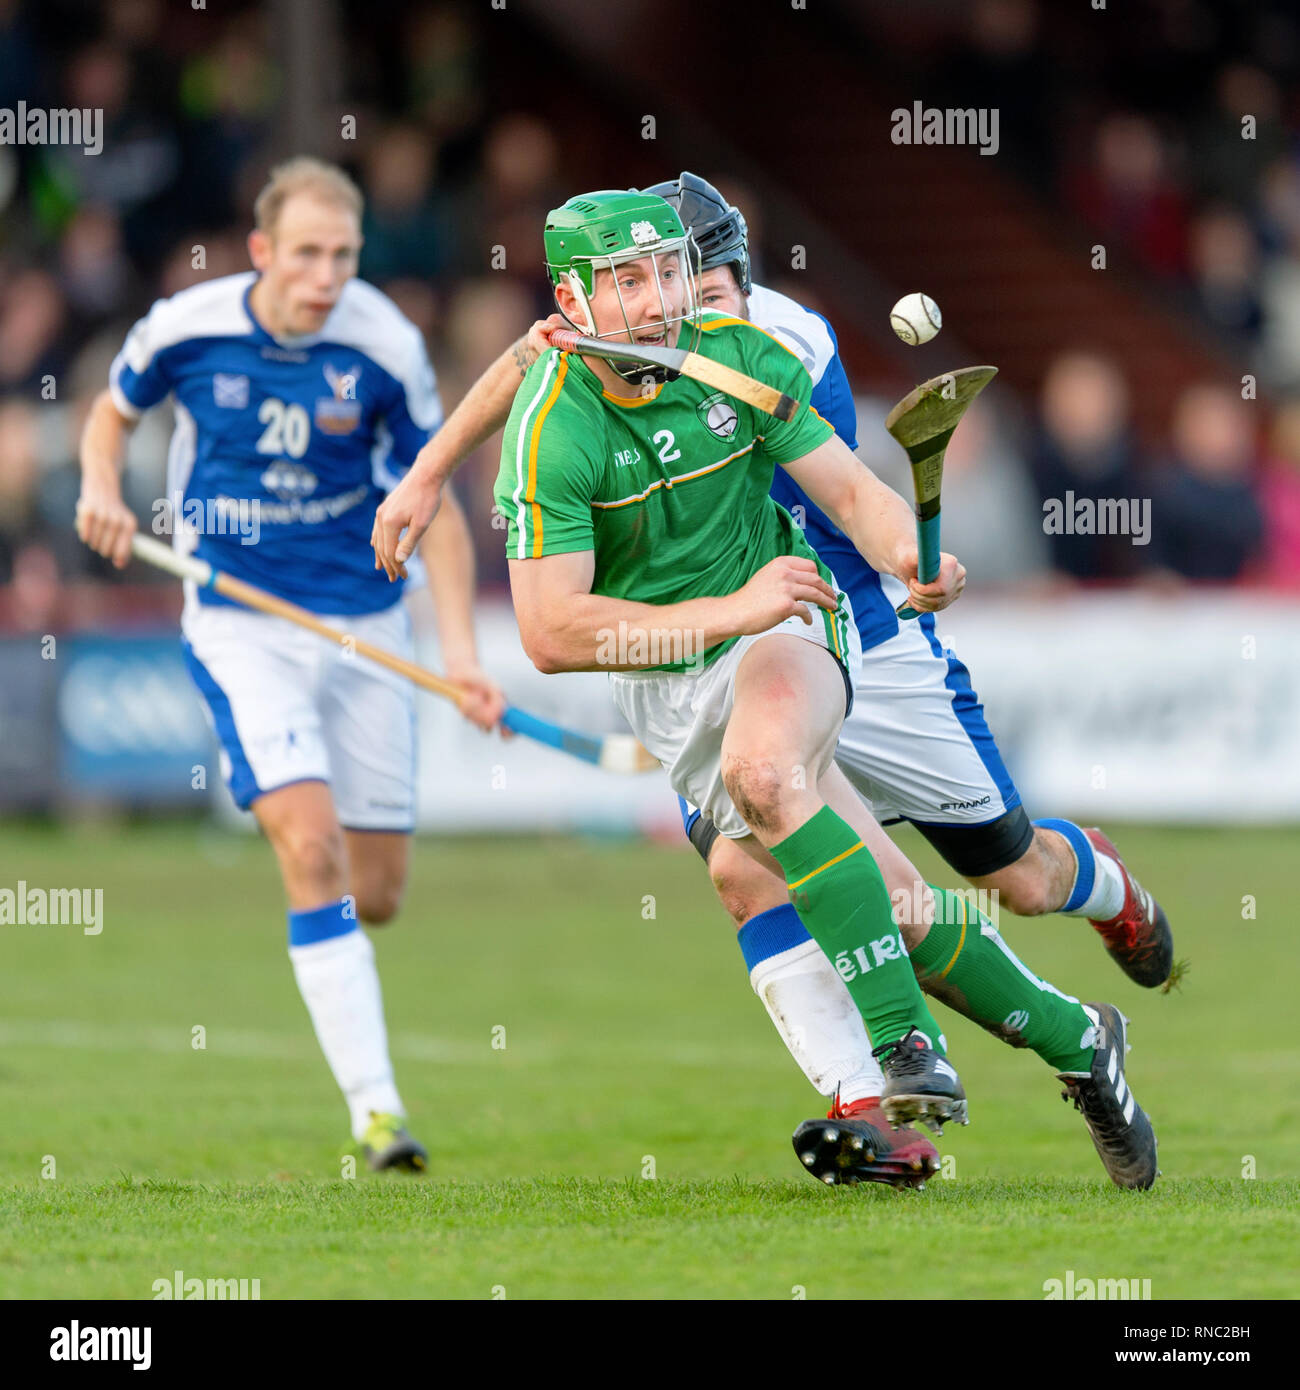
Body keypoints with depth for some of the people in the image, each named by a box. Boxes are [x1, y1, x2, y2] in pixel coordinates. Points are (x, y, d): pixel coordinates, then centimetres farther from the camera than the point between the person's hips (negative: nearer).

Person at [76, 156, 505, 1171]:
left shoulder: (386, 347, -10)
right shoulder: (185, 329, -11)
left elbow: (432, 503, -1)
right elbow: (114, 410, 11)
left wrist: (462, 650, -9)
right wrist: (101, 488, -10)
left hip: (366, 622, 2)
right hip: (238, 622, -2)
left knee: (376, 892, 3)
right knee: (313, 848, -21)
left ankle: (328, 957, 42)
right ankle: (374, 1106, -20)